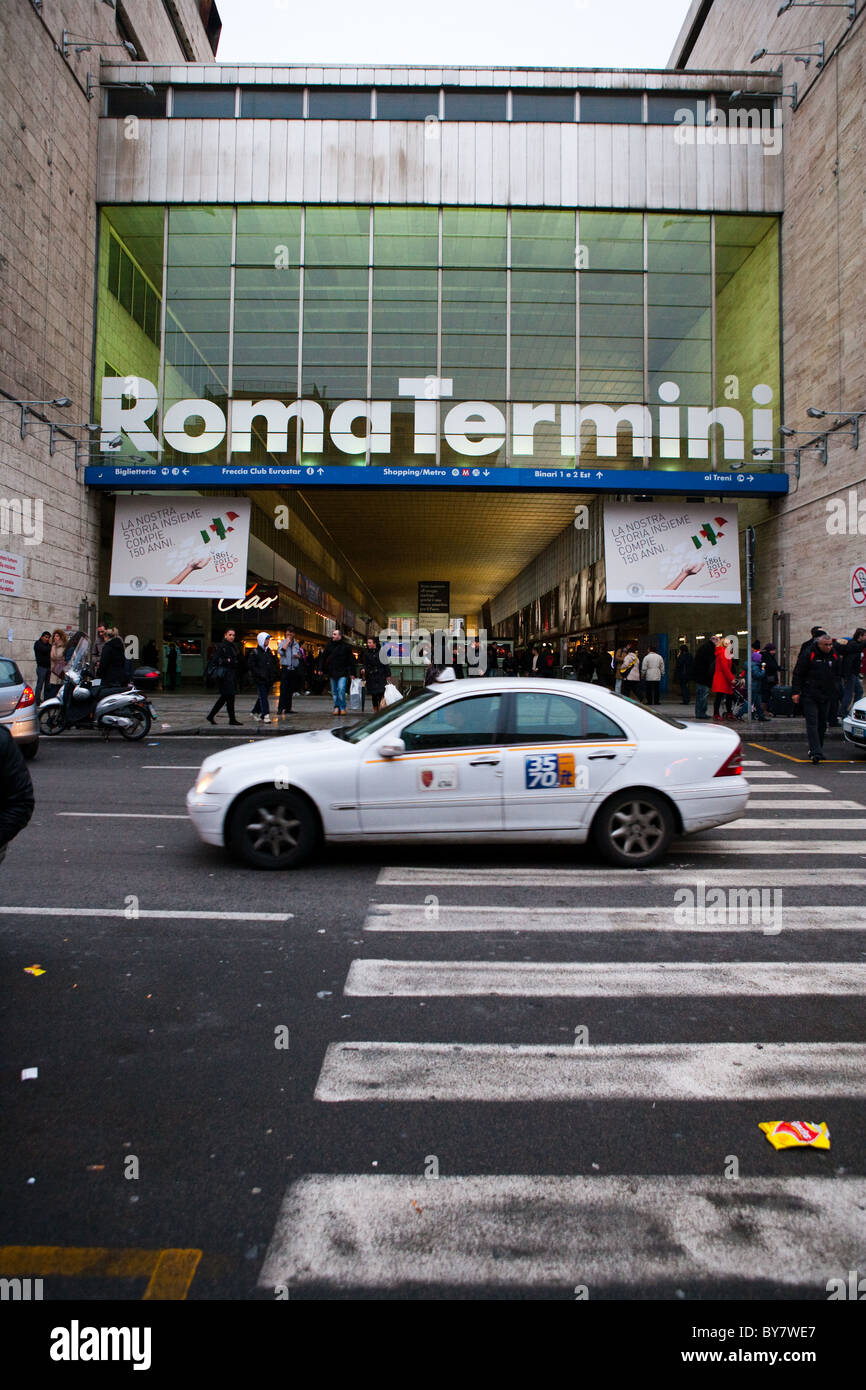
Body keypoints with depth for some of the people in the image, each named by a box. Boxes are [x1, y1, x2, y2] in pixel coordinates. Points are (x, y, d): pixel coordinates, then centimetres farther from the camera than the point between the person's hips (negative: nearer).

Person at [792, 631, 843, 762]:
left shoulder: (835, 656, 7)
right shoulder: (808, 655, -8)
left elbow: (838, 675, 19)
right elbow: (797, 674, -6)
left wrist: (834, 690, 12)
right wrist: (795, 692, -10)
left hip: (826, 697, 6)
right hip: (809, 696, -5)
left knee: (823, 724, 10)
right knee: (812, 723, -12)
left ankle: (816, 750, 21)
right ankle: (816, 752, -18)